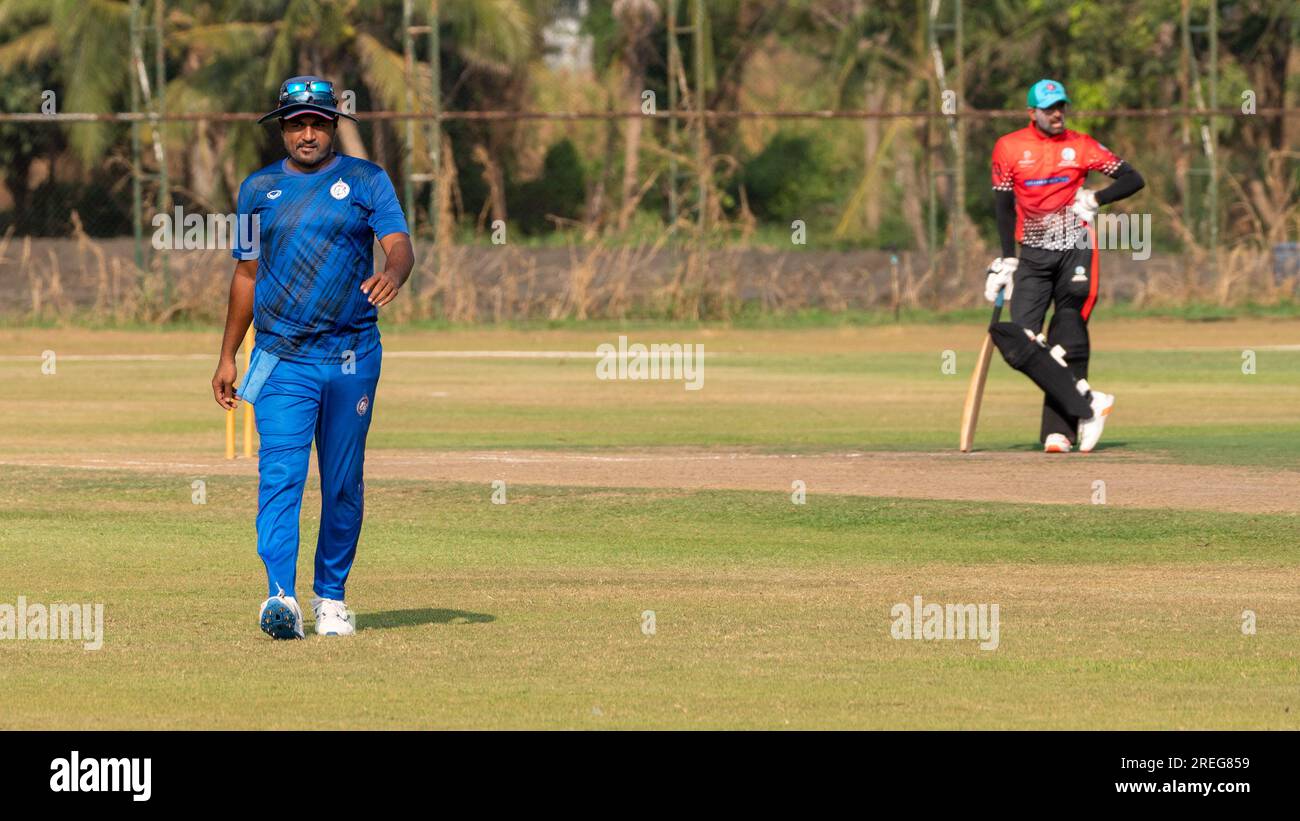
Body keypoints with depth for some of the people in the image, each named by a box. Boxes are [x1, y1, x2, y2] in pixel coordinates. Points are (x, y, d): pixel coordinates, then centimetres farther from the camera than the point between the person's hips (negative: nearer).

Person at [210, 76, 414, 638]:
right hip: (282, 358, 0)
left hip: (352, 357, 0)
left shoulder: (366, 181, 6)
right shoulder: (259, 189, 12)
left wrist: (392, 274, -31)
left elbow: (400, 245, -7)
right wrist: (227, 357, 15)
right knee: (280, 475, -14)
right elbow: (246, 274, 17)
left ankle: (331, 596, 18)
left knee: (343, 482, 6)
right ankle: (281, 597, -24)